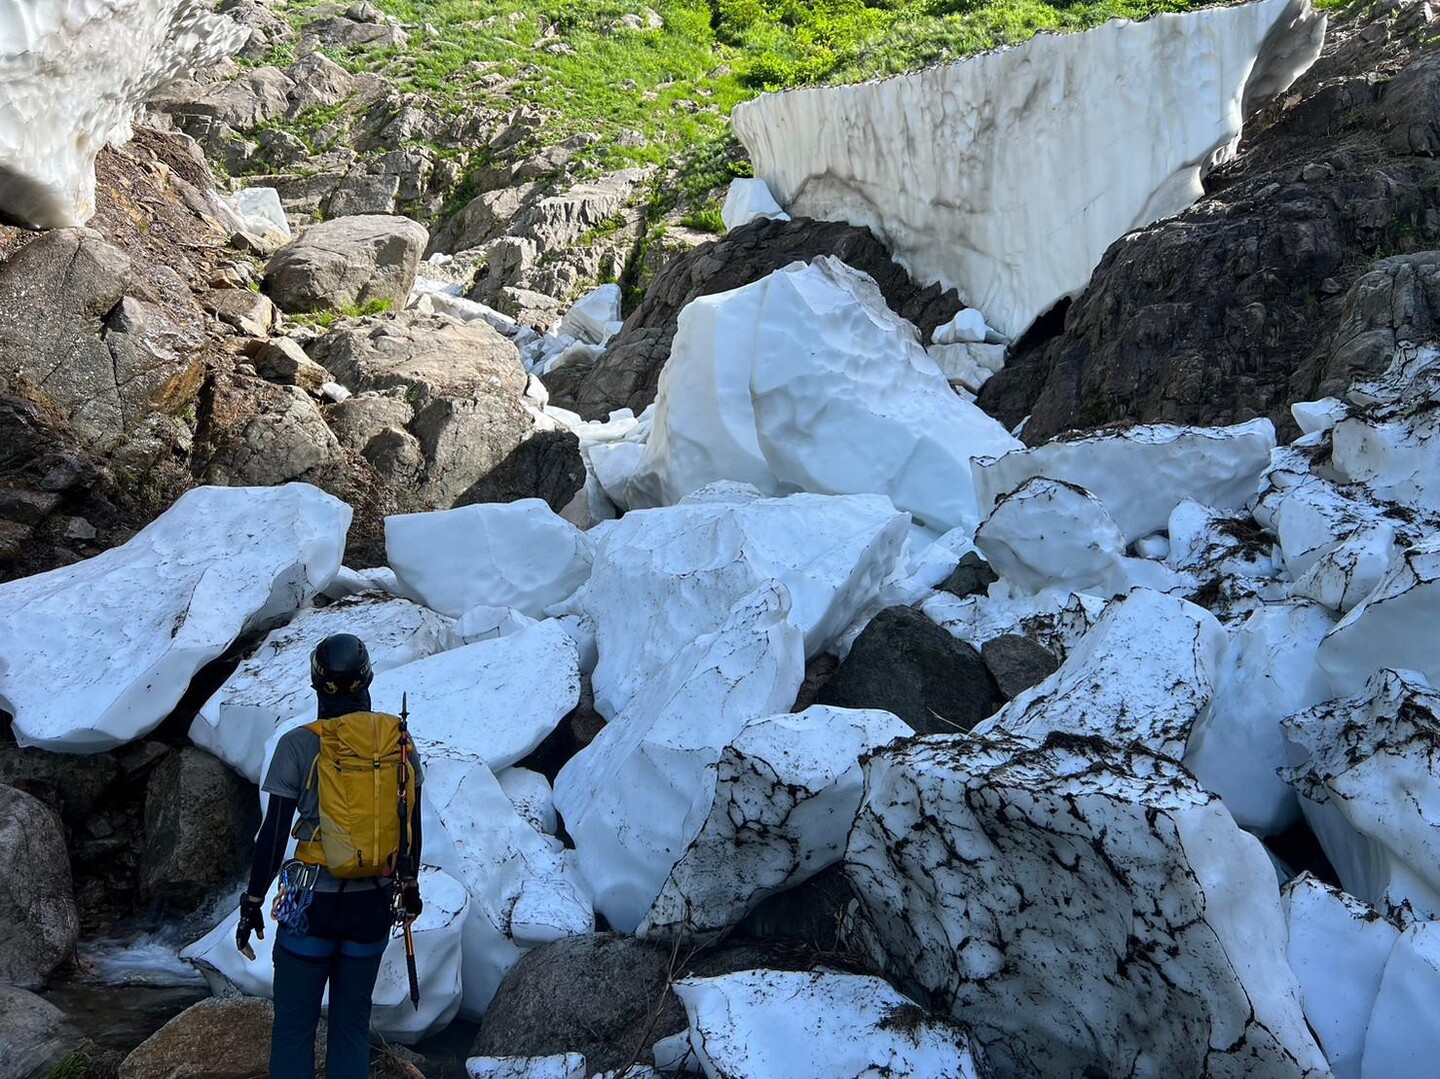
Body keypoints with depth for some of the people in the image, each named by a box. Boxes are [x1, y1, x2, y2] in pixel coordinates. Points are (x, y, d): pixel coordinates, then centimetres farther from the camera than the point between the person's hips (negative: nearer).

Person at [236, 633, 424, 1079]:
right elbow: (411, 824, 5)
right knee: (353, 1023, 15)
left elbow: (274, 833, -10)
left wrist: (252, 903, 1)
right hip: (374, 905, 3)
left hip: (312, 903, -3)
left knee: (293, 1025, 10)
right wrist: (409, 884, 19)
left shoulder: (298, 745, -12)